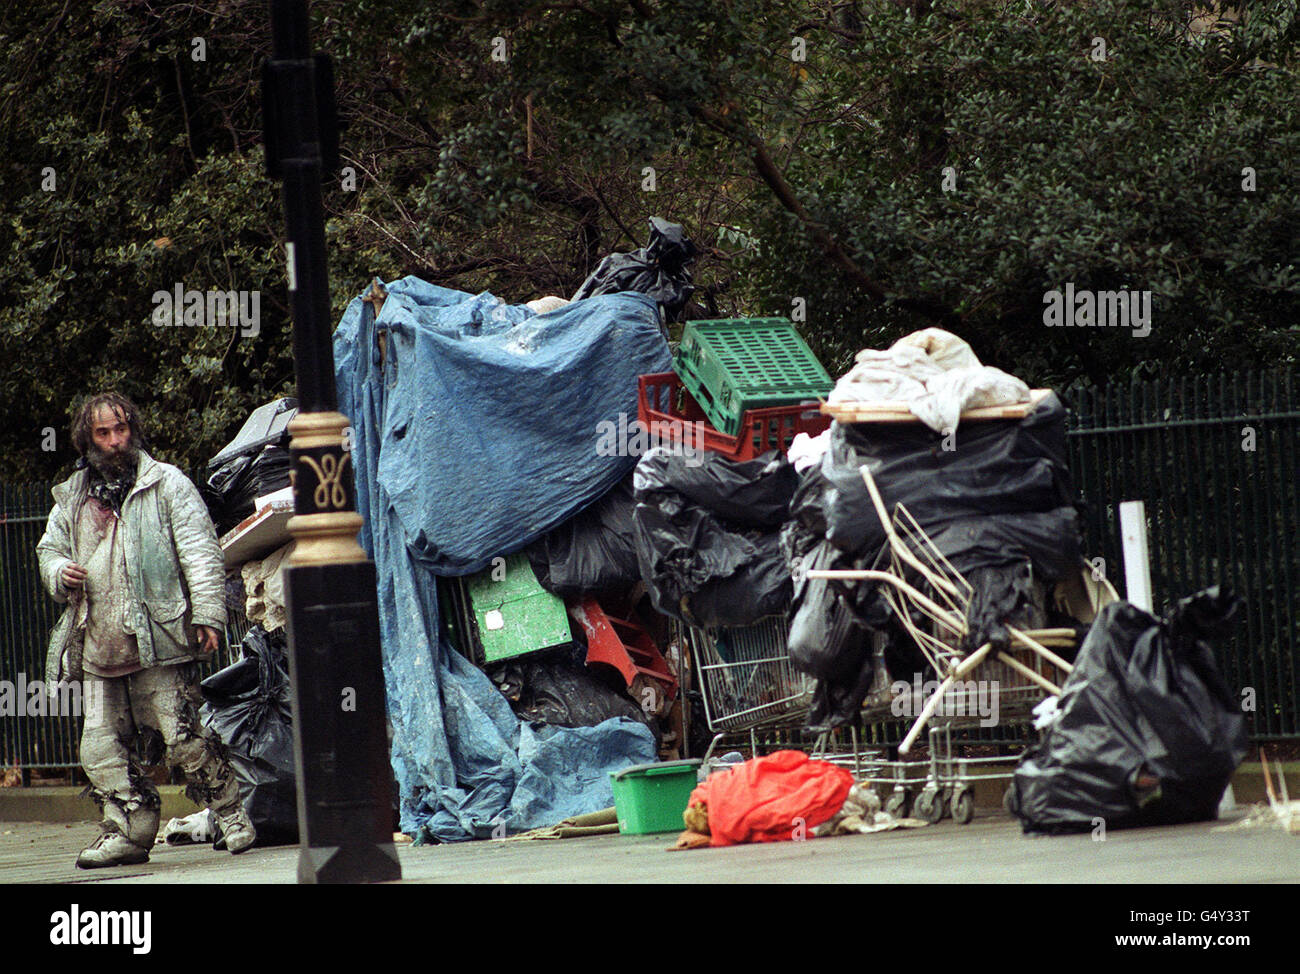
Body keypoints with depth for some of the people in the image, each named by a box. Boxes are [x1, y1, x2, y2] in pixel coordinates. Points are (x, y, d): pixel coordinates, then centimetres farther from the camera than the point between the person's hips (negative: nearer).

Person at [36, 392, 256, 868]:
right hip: (97, 646, 5)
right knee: (103, 747, 3)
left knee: (182, 737, -9)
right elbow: (49, 548, 29)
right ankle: (128, 832, 11)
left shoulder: (167, 484, 2)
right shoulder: (71, 498, 17)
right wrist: (60, 572, 4)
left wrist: (207, 614, -13)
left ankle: (231, 816, 4)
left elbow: (200, 551, -3)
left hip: (157, 639, -5)